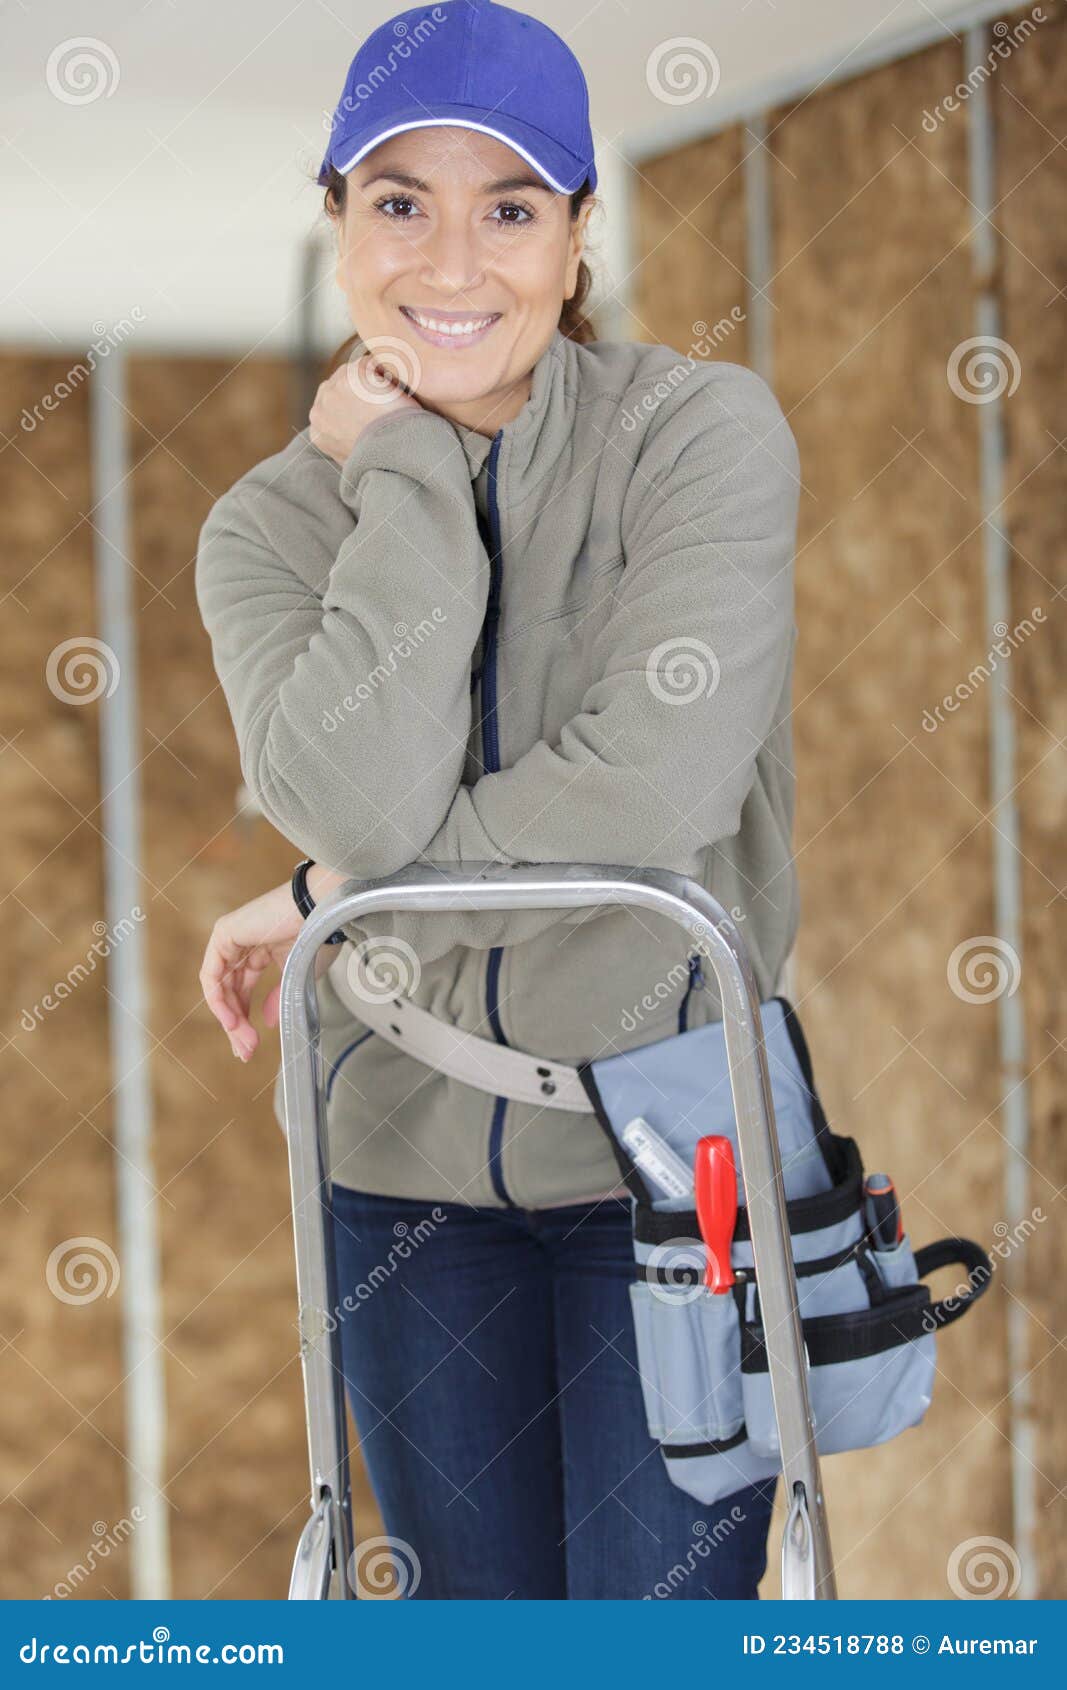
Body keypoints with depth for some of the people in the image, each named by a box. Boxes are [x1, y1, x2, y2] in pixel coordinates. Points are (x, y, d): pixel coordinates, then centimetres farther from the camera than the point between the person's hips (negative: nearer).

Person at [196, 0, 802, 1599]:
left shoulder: (702, 429, -12)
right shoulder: (274, 523, -2)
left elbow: (663, 779, -25)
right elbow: (368, 805, -22)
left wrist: (336, 904, -16)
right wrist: (403, 478, -16)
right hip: (413, 1163, 3)